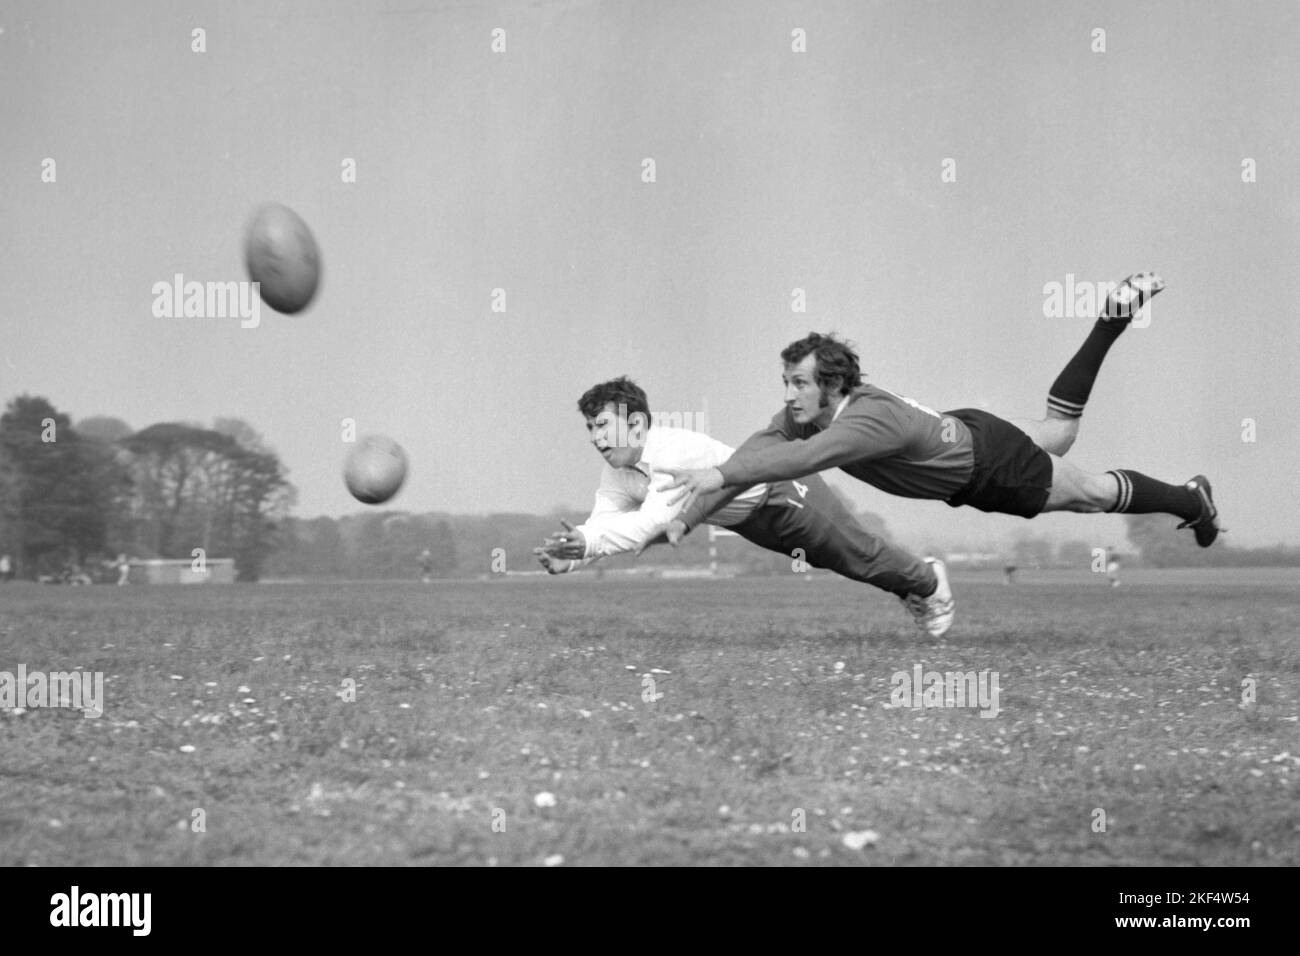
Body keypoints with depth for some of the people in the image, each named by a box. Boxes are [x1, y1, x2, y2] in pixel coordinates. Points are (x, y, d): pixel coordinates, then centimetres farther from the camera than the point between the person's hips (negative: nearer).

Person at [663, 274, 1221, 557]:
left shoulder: (871, 418, -43)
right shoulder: (798, 417, -21)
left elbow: (801, 459, -58)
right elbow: (751, 458, -27)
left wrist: (718, 476, -67)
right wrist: (684, 521, -38)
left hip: (993, 468, -7)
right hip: (959, 434, 7)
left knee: (1098, 492, 15)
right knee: (1060, 429, 31)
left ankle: (1194, 500, 39)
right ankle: (1117, 313, 44)